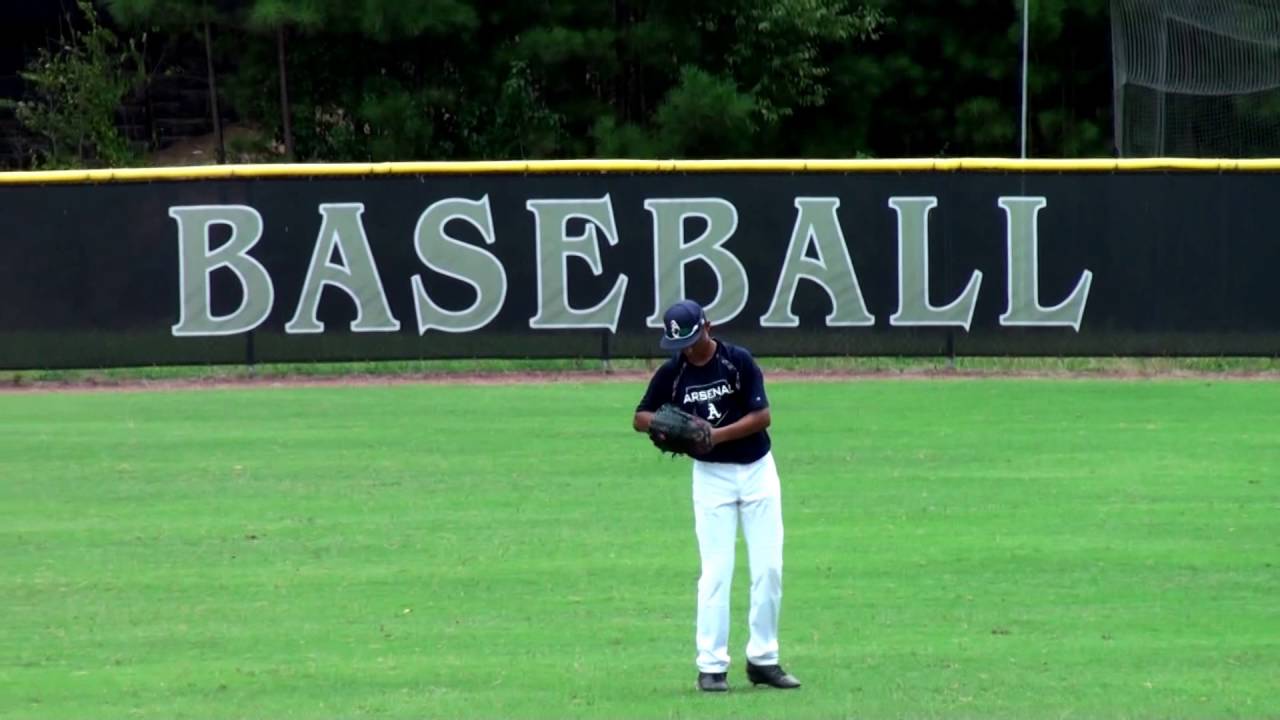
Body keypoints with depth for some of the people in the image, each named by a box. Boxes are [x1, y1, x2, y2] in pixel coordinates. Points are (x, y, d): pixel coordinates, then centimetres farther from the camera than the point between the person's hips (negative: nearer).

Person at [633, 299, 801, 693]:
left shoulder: (739, 361, -10)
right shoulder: (671, 373, -3)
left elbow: (762, 415, -13)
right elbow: (640, 417, 5)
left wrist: (717, 434, -24)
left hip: (757, 470, 0)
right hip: (711, 476, 0)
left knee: (769, 568, 1)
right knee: (715, 572, -6)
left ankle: (763, 659, 11)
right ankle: (711, 666, -3)